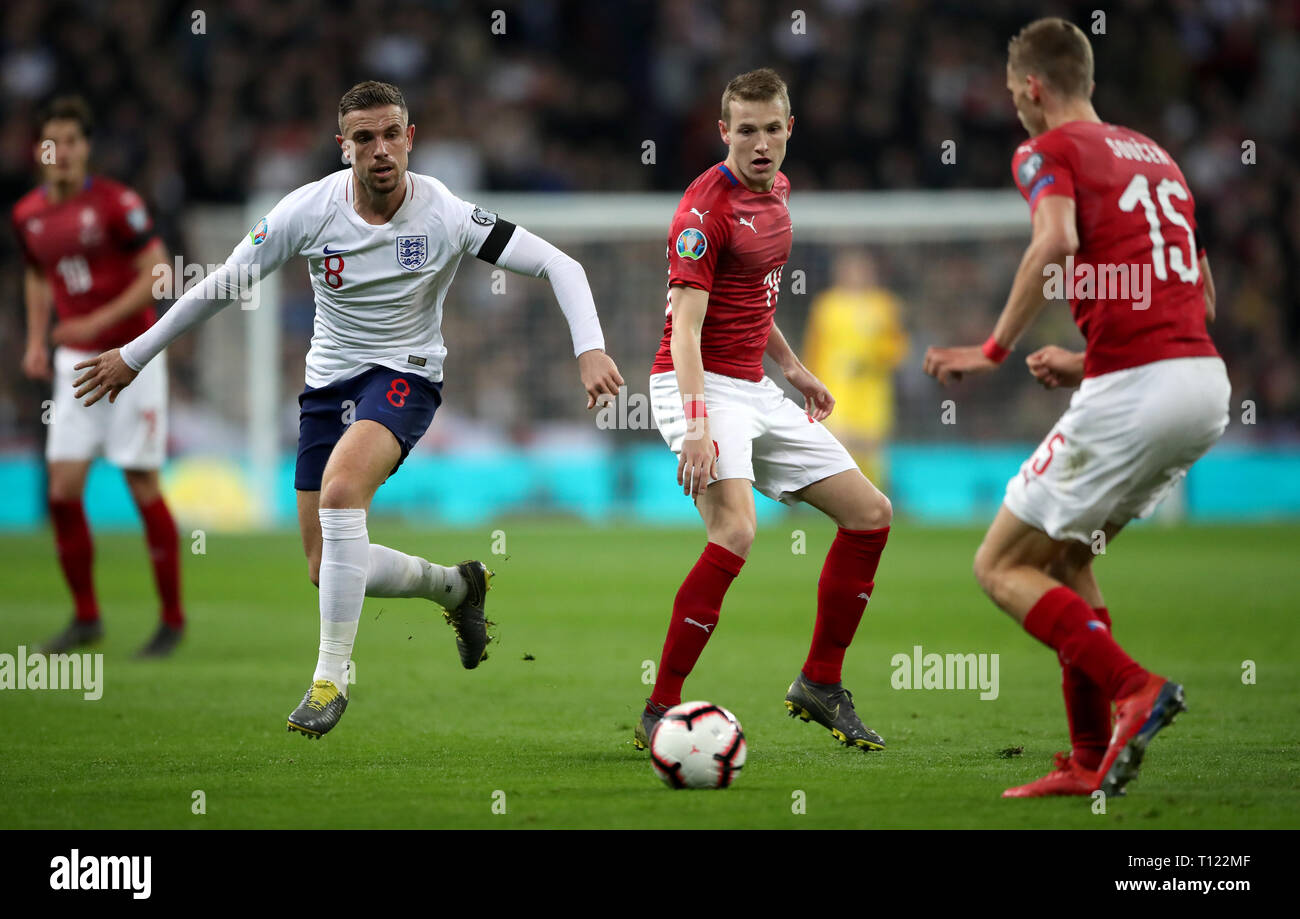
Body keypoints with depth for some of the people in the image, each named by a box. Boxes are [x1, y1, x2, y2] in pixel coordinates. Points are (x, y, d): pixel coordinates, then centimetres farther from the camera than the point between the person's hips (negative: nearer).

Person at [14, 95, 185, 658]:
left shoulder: (116, 203, -13)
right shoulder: (28, 215, 5)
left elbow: (157, 274, -14)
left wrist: (97, 322, -21)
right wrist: (36, 341, 10)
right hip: (76, 362, 5)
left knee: (142, 487, -5)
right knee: (63, 490, -3)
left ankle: (172, 619, 7)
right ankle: (86, 617, 11)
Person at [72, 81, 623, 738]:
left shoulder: (444, 215, -16)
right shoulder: (308, 210, -10)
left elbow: (559, 266, -13)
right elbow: (222, 285, 2)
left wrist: (590, 349, -27)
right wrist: (134, 356, 7)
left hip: (405, 375, -4)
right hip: (328, 382, 4)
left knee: (340, 490, -34)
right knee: (328, 572, 2)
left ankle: (330, 677, -26)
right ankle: (455, 586, 31)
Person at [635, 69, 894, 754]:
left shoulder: (775, 189, 10)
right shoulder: (706, 207, -17)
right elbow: (685, 325, -24)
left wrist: (791, 365, 27)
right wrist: (695, 426, -34)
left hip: (755, 389, 9)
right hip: (700, 387, -9)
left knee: (869, 515, 7)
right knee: (735, 531, -29)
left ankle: (819, 685, 16)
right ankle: (659, 714, -23)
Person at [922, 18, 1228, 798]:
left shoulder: (1051, 150, 0)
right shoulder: (1156, 156, 23)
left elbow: (1056, 243, -21)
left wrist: (995, 350, -13)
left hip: (1135, 386, -8)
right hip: (1207, 380, 8)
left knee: (1002, 566, 4)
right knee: (1064, 555, 23)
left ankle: (1134, 689, -14)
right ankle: (1092, 761, 16)